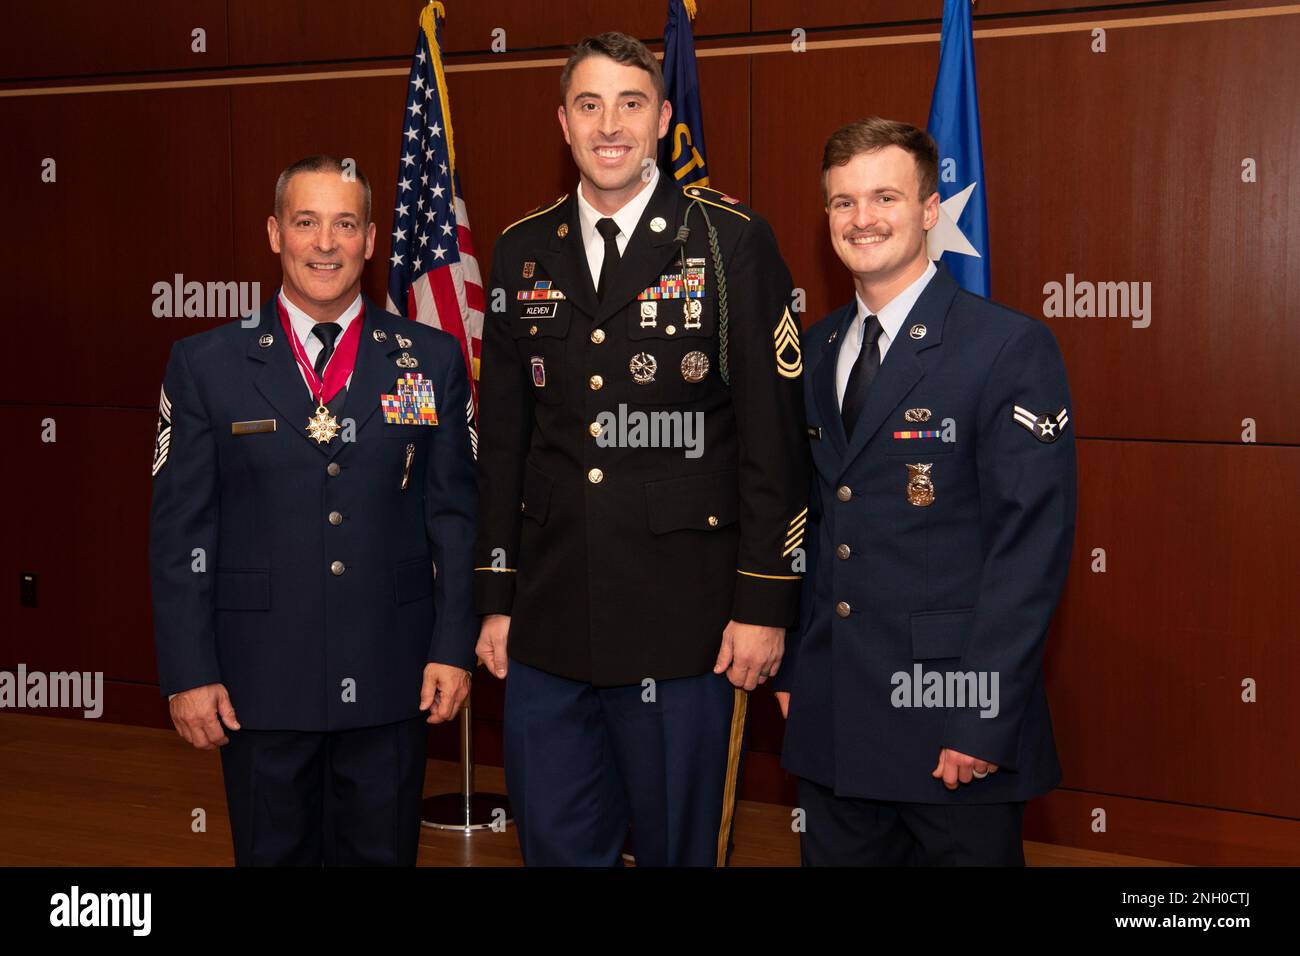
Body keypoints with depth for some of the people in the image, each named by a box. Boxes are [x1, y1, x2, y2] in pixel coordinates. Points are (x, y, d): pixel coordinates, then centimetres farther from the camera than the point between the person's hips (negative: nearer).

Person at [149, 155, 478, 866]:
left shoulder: (430, 359, 4)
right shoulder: (205, 365, 1)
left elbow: (456, 513, 5)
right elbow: (179, 528, 0)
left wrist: (454, 646, 0)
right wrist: (189, 673, -4)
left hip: (390, 683, 1)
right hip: (258, 683, 0)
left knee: (382, 853, 11)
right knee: (273, 854, 12)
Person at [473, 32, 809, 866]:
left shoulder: (731, 241, -3)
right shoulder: (523, 253, 9)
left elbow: (774, 437, -6)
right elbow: (502, 442, 12)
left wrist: (764, 605, -9)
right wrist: (495, 599, 10)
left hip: (683, 625, -4)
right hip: (549, 622, 4)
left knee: (678, 845, 9)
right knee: (556, 844, 13)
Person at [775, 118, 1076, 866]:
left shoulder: (1012, 348, -10)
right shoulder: (817, 351, 11)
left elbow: (1032, 543, -14)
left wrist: (984, 719, -17)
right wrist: (792, 664, 8)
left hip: (951, 719, -5)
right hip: (831, 719, 6)